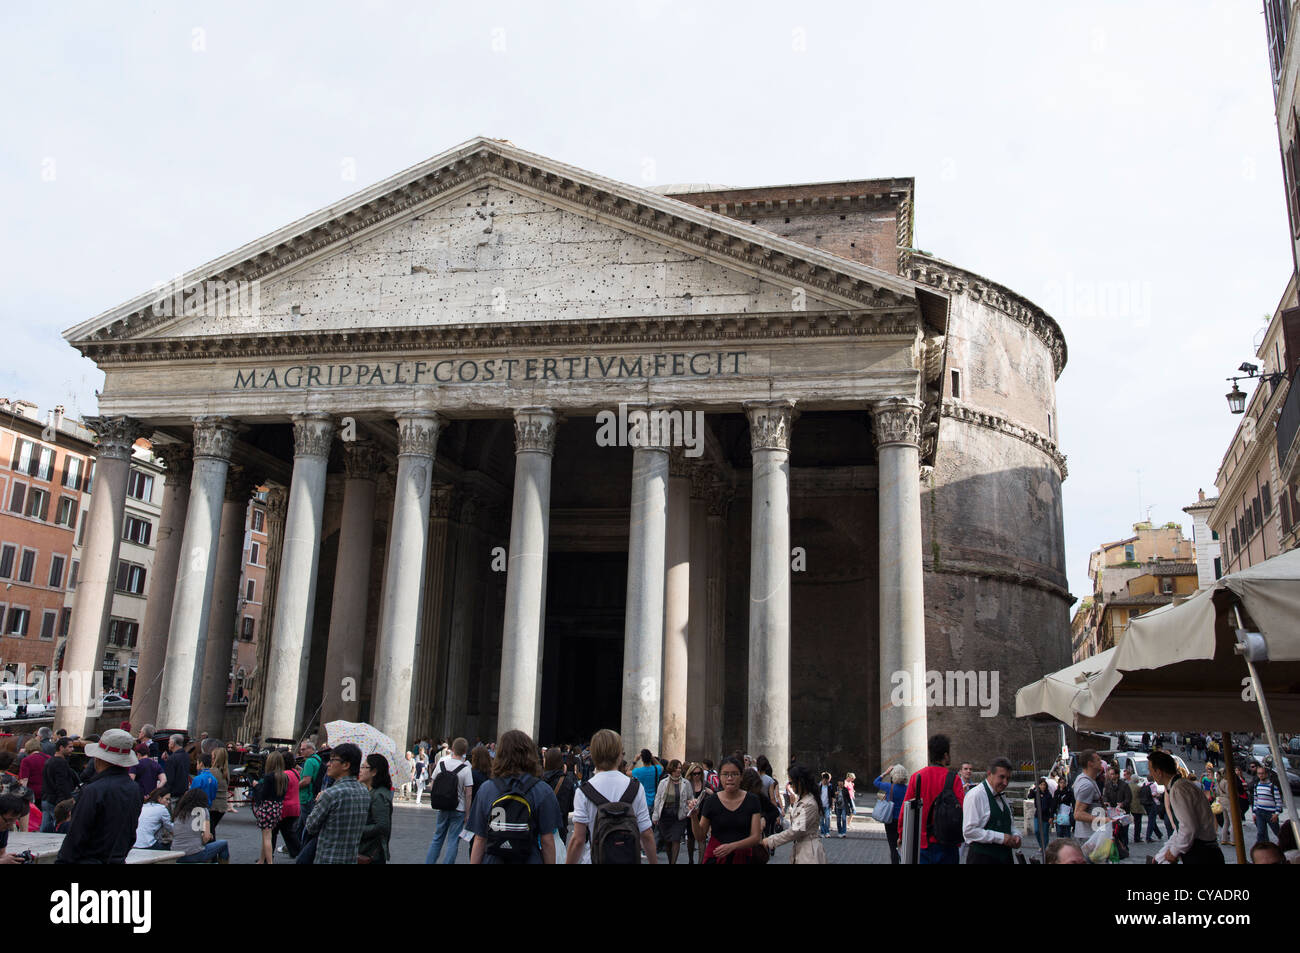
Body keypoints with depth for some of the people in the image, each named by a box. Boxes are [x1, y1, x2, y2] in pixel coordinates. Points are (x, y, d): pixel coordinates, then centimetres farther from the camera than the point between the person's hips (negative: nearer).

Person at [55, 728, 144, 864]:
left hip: (90, 859, -7)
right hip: (119, 860, 7)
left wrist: (62, 860, -4)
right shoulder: (134, 789, 6)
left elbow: (76, 837, -13)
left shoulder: (94, 791, -17)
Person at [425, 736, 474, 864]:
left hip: (441, 809, 3)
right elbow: (469, 793, -14)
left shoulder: (441, 763, -4)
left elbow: (431, 785, 2)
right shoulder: (465, 768, -13)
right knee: (453, 840, 6)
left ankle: (429, 862, 18)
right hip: (458, 810, -3)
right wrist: (467, 813, -7)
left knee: (437, 838, 17)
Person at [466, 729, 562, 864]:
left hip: (492, 859, 2)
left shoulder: (486, 790, -2)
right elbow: (547, 841, -8)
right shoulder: (543, 792, -8)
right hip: (530, 859, -2)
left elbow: (479, 840, -2)